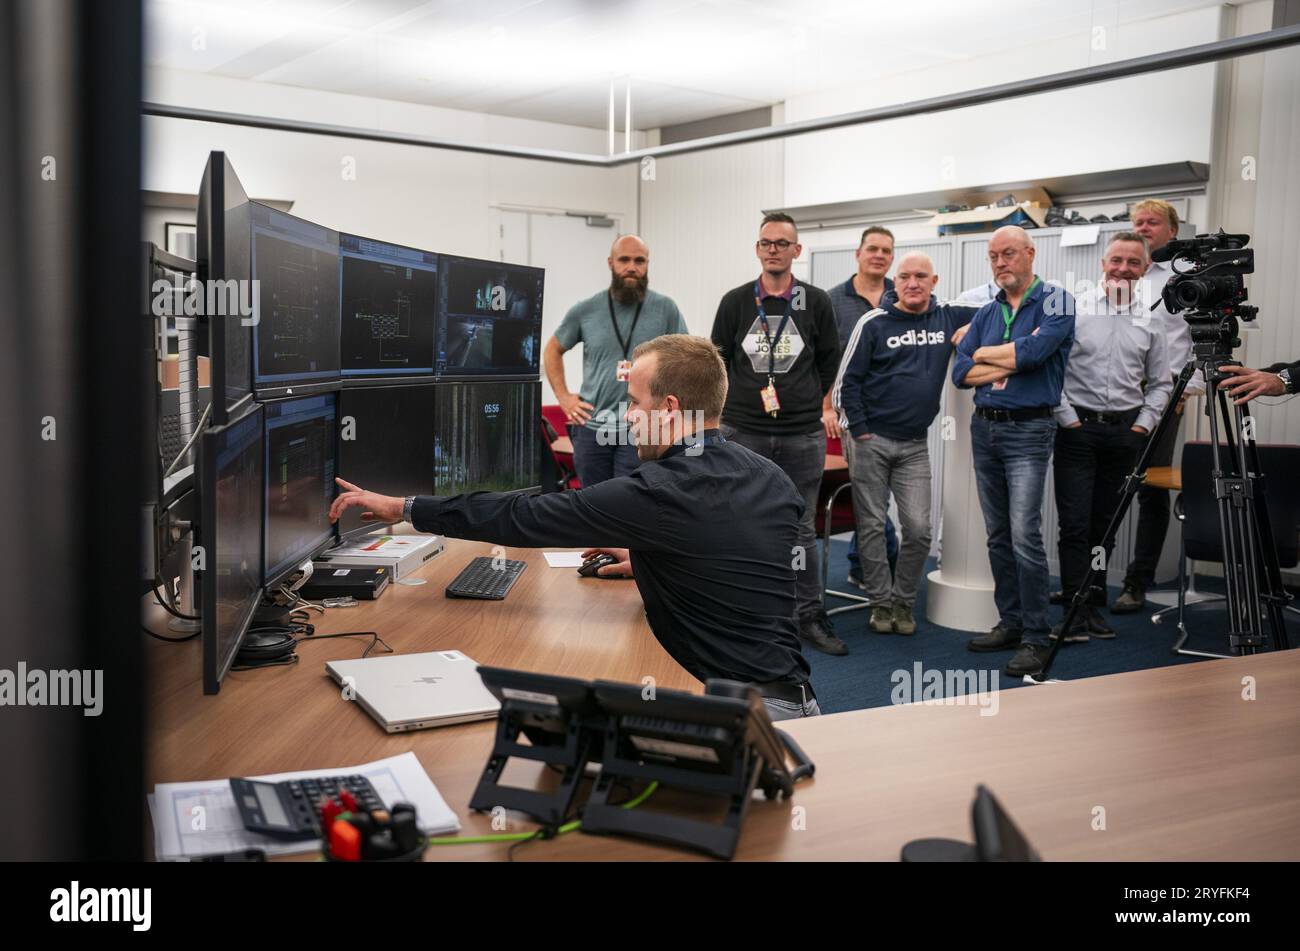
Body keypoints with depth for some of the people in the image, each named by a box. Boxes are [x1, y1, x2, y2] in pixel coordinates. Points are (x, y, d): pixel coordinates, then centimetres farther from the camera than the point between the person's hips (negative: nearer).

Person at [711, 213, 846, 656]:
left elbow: (830, 361, 14)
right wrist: (734, 406, 12)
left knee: (801, 529, 6)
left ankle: (810, 617, 16)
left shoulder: (815, 302, 4)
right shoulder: (735, 302, 5)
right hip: (742, 433, 1)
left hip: (802, 435, 0)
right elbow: (718, 361, 12)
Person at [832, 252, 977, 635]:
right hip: (870, 440, -2)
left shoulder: (949, 318, 6)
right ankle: (881, 603, 15)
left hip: (915, 445, 2)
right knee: (872, 526, 3)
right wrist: (858, 430, -7)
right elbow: (847, 379, -1)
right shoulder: (874, 323, -2)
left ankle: (903, 603, 15)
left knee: (918, 528, -3)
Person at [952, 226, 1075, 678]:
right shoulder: (986, 313, 14)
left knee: (1025, 535, -12)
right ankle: (1010, 622, 19)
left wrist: (985, 354, -4)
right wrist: (1011, 363, -9)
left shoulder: (1057, 301, -3)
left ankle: (1036, 638, -5)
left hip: (1028, 431, -6)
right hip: (984, 428, 6)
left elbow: (1034, 351, -20)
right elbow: (960, 372, 4)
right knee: (998, 535, 10)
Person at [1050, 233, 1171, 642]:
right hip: (1078, 428, -3)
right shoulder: (1074, 309, -2)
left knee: (1105, 525, 9)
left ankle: (1094, 607, 17)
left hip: (1126, 430, 3)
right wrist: (1067, 417, -7)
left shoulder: (1151, 321, 9)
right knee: (1075, 524, -6)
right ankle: (1076, 612, -3)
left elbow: (1160, 383, 14)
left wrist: (1144, 424, 3)